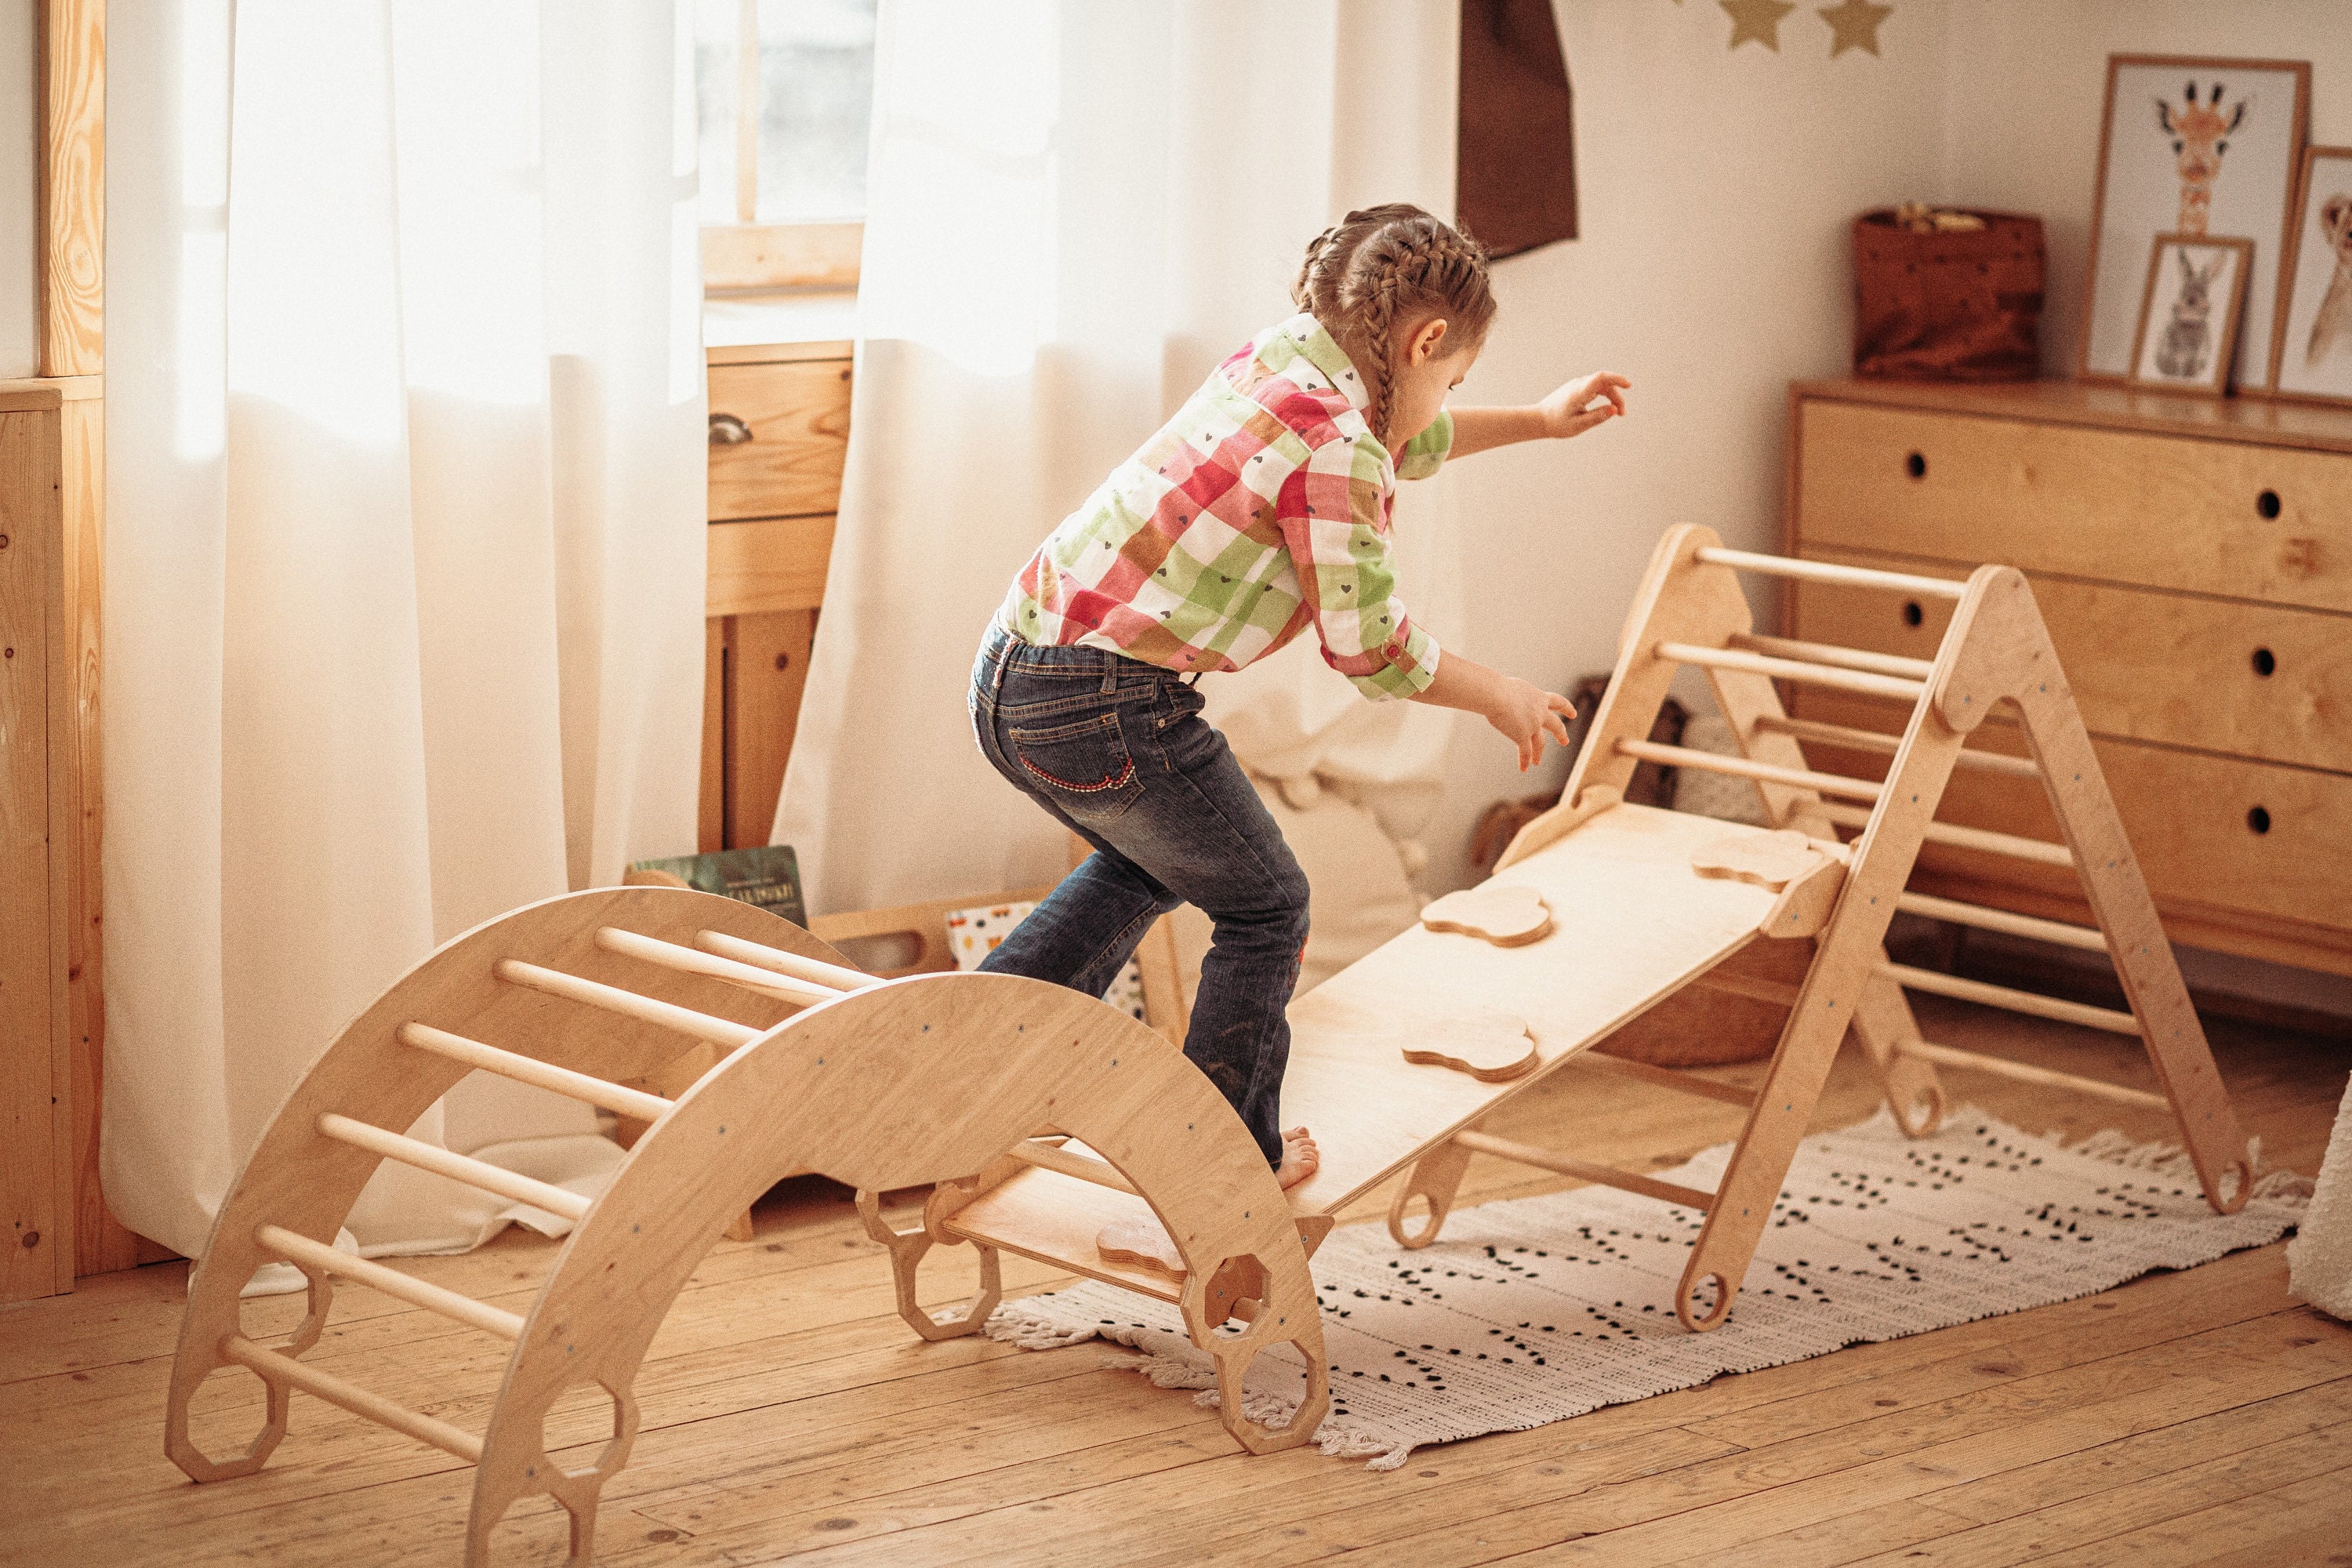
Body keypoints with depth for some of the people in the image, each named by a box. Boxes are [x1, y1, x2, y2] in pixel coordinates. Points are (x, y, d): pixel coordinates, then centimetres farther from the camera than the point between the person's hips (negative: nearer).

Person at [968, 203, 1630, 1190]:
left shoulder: (1279, 357, 12)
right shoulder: (1333, 451, -15)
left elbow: (1399, 440, 35)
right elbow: (1372, 650, -7)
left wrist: (1537, 422, 43)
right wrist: (1499, 698, 9)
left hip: (1011, 673, 9)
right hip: (1103, 704, -9)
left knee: (1146, 864, 34)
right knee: (1264, 907, 12)